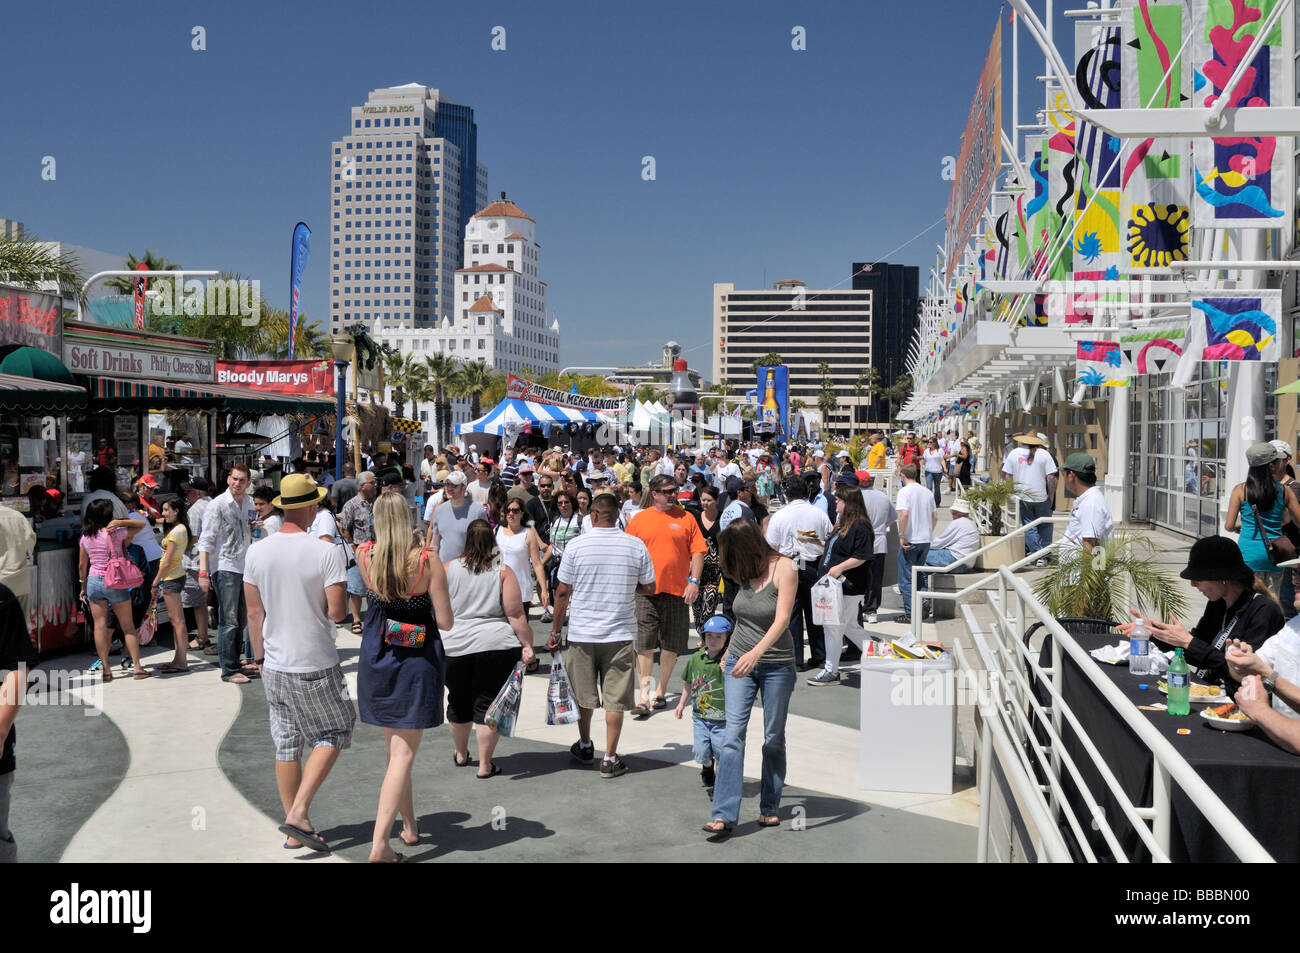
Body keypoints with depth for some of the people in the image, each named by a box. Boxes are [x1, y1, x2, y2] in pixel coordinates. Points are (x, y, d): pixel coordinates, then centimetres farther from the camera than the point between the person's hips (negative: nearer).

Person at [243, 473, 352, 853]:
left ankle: (294, 830, 21)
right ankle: (299, 813, 1)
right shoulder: (326, 552, -15)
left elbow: (254, 613, 5)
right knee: (333, 733, 12)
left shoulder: (256, 553, -1)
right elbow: (337, 612, -16)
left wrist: (261, 657, 15)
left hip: (275, 666, 5)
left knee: (286, 744, 13)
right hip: (316, 665, -5)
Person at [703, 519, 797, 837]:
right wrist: (730, 651, 22)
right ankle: (724, 815, -9)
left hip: (777, 665, -4)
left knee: (773, 738, 8)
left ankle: (769, 807, 23)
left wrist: (757, 652, -37)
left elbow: (782, 619, -25)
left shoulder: (784, 569, -13)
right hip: (740, 662, 4)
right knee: (733, 734, -7)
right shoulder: (744, 573, 5)